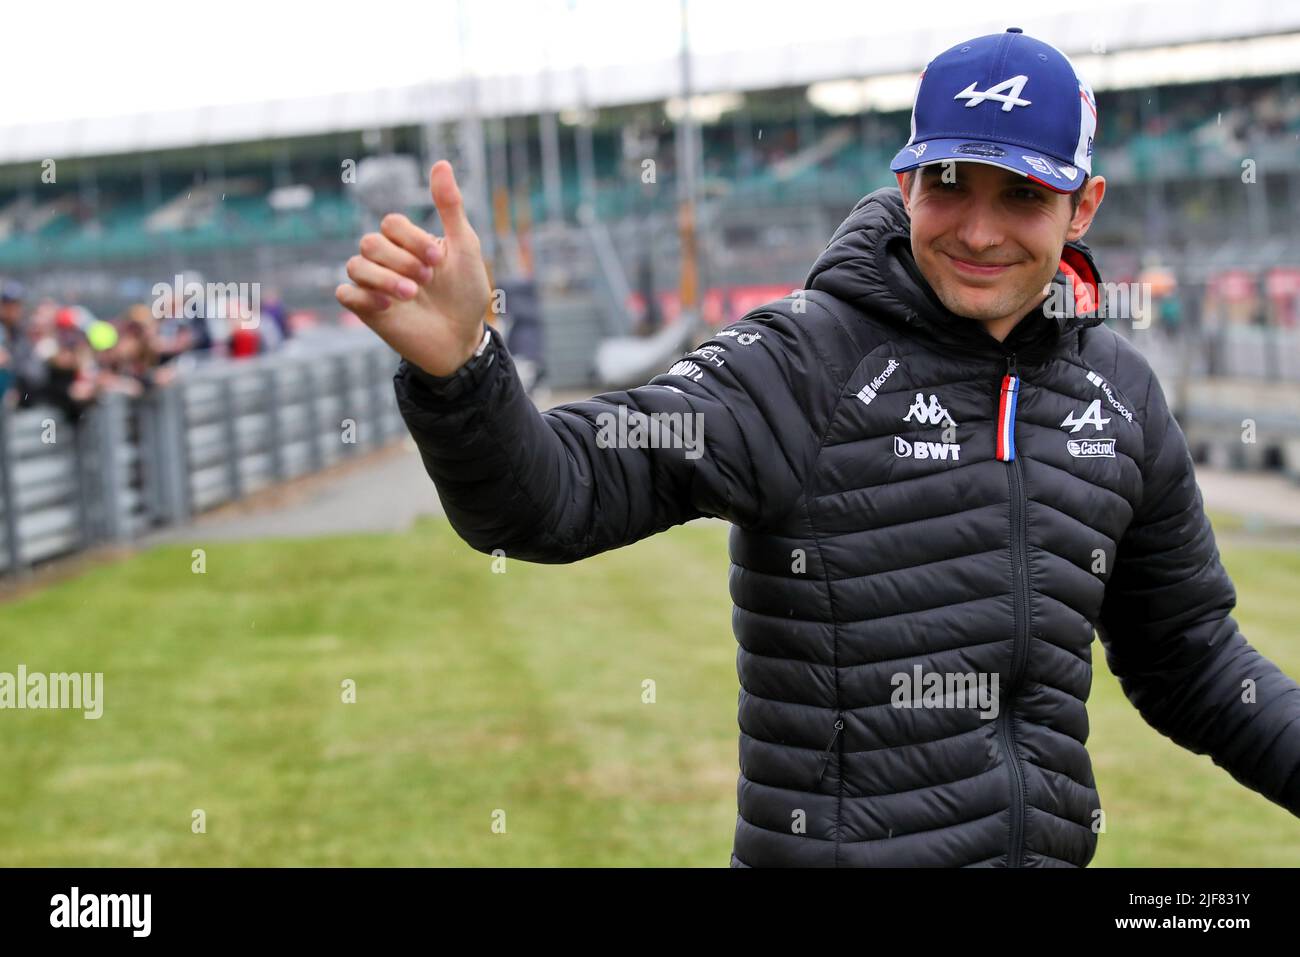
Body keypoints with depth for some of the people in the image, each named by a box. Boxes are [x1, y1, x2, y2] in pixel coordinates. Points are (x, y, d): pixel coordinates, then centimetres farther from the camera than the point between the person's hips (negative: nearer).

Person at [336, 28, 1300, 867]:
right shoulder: (803, 362, -10)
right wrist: (457, 362, -41)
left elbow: (1185, 653, 17)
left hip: (1050, 844, 5)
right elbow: (553, 494, -22)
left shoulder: (1119, 388, 7)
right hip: (840, 845, -5)